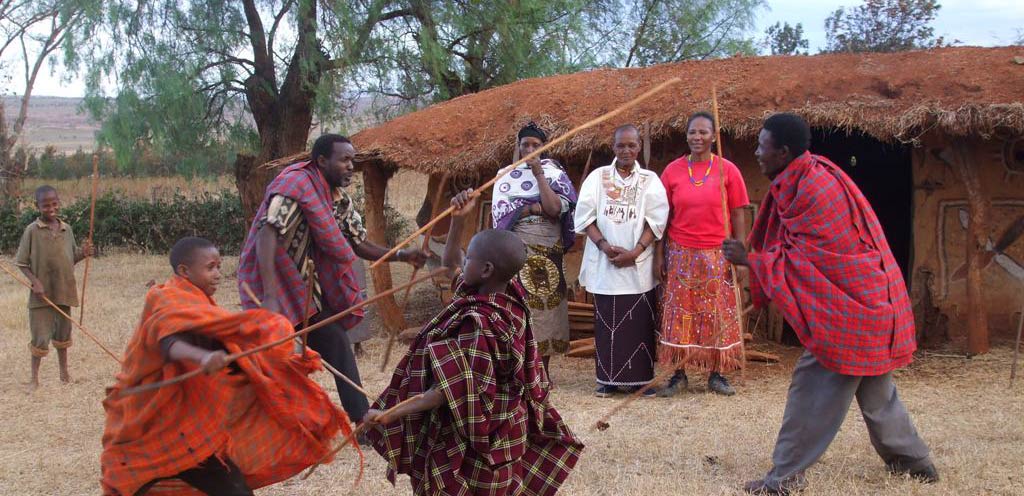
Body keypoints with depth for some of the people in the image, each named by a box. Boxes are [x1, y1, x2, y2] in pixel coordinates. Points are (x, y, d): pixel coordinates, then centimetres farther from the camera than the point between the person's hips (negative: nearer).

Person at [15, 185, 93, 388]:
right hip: (42, 294, -4)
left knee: (62, 333, 19)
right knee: (40, 338, 0)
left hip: (64, 292, 4)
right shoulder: (32, 230, -9)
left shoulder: (66, 229, 4)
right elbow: (22, 262, -5)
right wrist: (34, 281, -19)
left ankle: (64, 370, 35)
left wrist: (83, 253, -8)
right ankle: (34, 377, 15)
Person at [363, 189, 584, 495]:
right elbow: (450, 261, 11)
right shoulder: (508, 297, -4)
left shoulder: (477, 324, -30)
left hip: (474, 440, -9)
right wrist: (459, 219, -2)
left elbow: (451, 390, -30)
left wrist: (391, 414, -30)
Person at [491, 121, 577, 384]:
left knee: (546, 304, 1)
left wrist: (538, 174, -11)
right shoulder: (506, 175, 10)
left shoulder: (554, 173, 6)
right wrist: (537, 208, -12)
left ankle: (543, 371, 9)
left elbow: (556, 208, -10)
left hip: (549, 251, 0)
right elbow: (500, 209, -5)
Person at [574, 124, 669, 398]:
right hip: (604, 263, 1)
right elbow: (585, 214, 1)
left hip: (639, 264, 0)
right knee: (607, 322, 2)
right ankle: (608, 378, 8)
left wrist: (635, 252, -13)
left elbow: (656, 219, -2)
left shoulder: (650, 180, 6)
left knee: (640, 322, 0)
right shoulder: (598, 176, 7)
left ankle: (641, 378, 7)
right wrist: (604, 246, -12)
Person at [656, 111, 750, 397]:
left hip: (717, 256, -1)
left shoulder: (727, 170, -2)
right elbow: (663, 217, 5)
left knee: (718, 314, 4)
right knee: (679, 314, 3)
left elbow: (738, 215, -1)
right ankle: (679, 375, 11)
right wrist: (660, 255, 3)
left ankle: (716, 375, 15)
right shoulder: (672, 171, 2)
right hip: (680, 255, 1)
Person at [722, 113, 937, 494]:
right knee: (874, 389, 20)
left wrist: (748, 259, -8)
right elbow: (798, 251, 16)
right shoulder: (808, 178, 8)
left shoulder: (813, 189, -22)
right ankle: (914, 461, 32)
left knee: (814, 388, -5)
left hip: (847, 305, -10)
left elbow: (796, 260, -18)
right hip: (866, 298, 10)